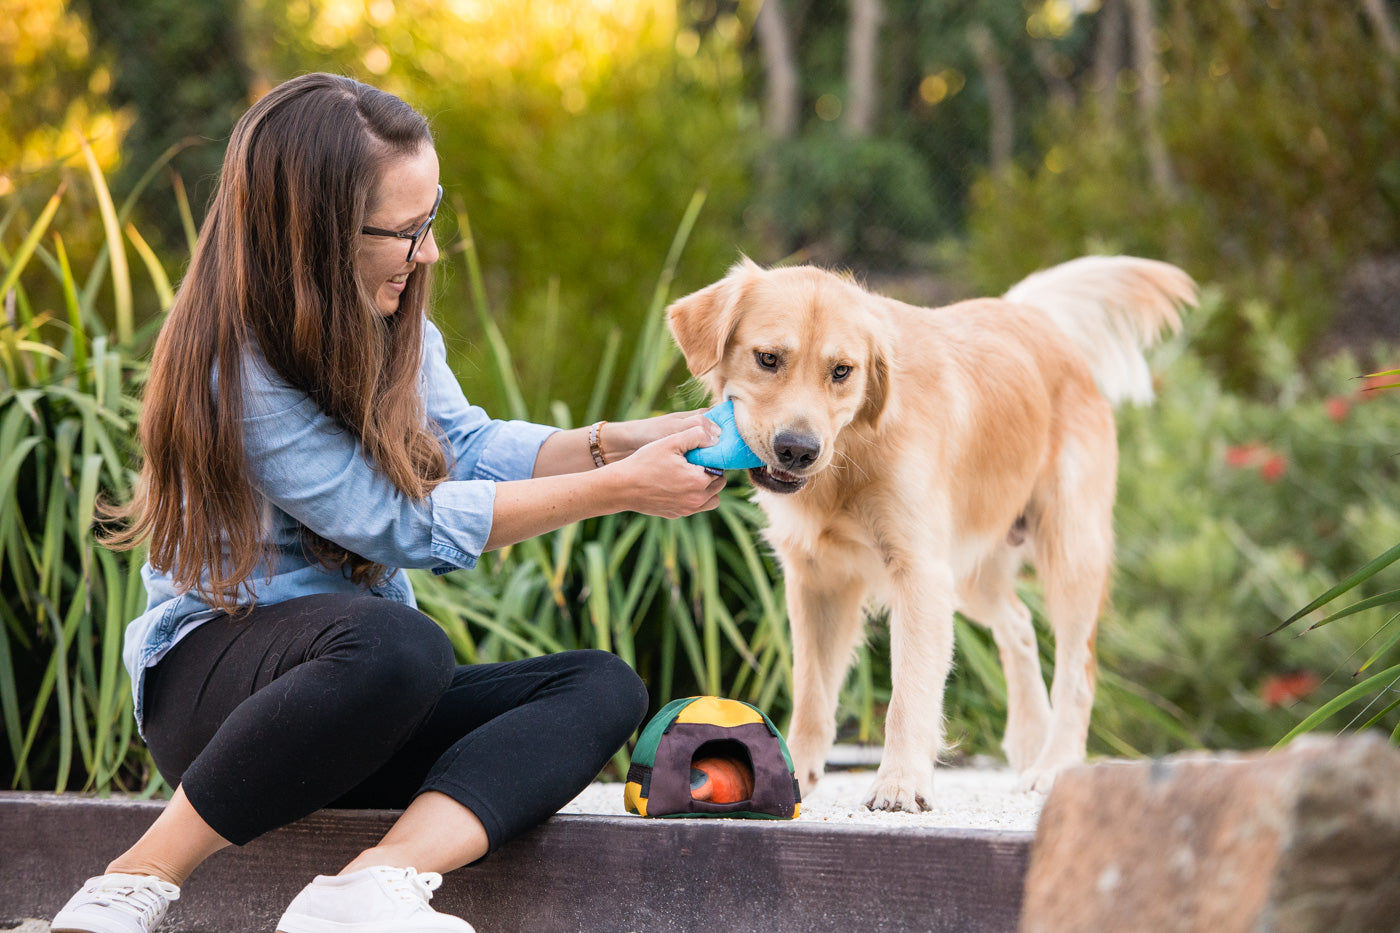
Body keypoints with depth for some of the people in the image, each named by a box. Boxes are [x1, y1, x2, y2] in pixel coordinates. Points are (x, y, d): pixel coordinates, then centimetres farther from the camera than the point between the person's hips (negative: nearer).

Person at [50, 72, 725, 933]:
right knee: (396, 643, -40)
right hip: (208, 681, -8)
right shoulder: (236, 372, -20)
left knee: (604, 688, -12)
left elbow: (466, 448, 5)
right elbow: (410, 525, -19)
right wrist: (619, 490, -18)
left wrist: (617, 441, -11)